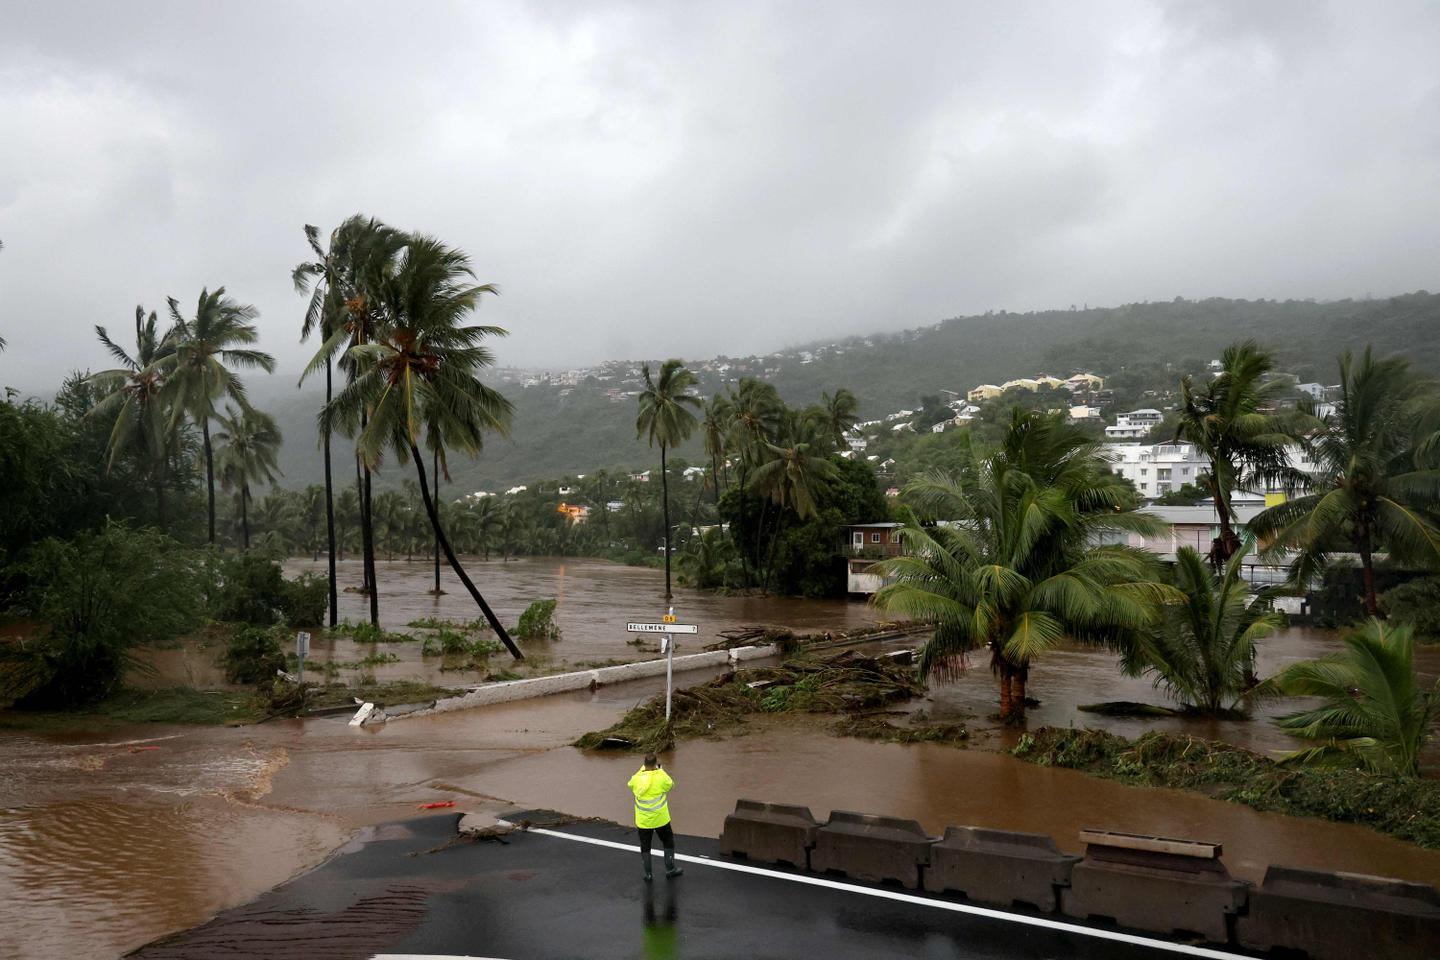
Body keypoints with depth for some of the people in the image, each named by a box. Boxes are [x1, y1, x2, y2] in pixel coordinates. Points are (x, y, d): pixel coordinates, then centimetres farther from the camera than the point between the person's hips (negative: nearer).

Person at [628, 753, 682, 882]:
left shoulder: (637, 778, -9)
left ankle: (648, 874, 18)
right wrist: (660, 770, 10)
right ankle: (670, 869, 27)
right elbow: (671, 785, 3)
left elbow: (630, 785, 14)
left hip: (642, 821, 2)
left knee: (645, 847, 15)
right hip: (660, 819, -2)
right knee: (668, 843, 20)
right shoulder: (661, 776, -17)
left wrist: (642, 769, 14)